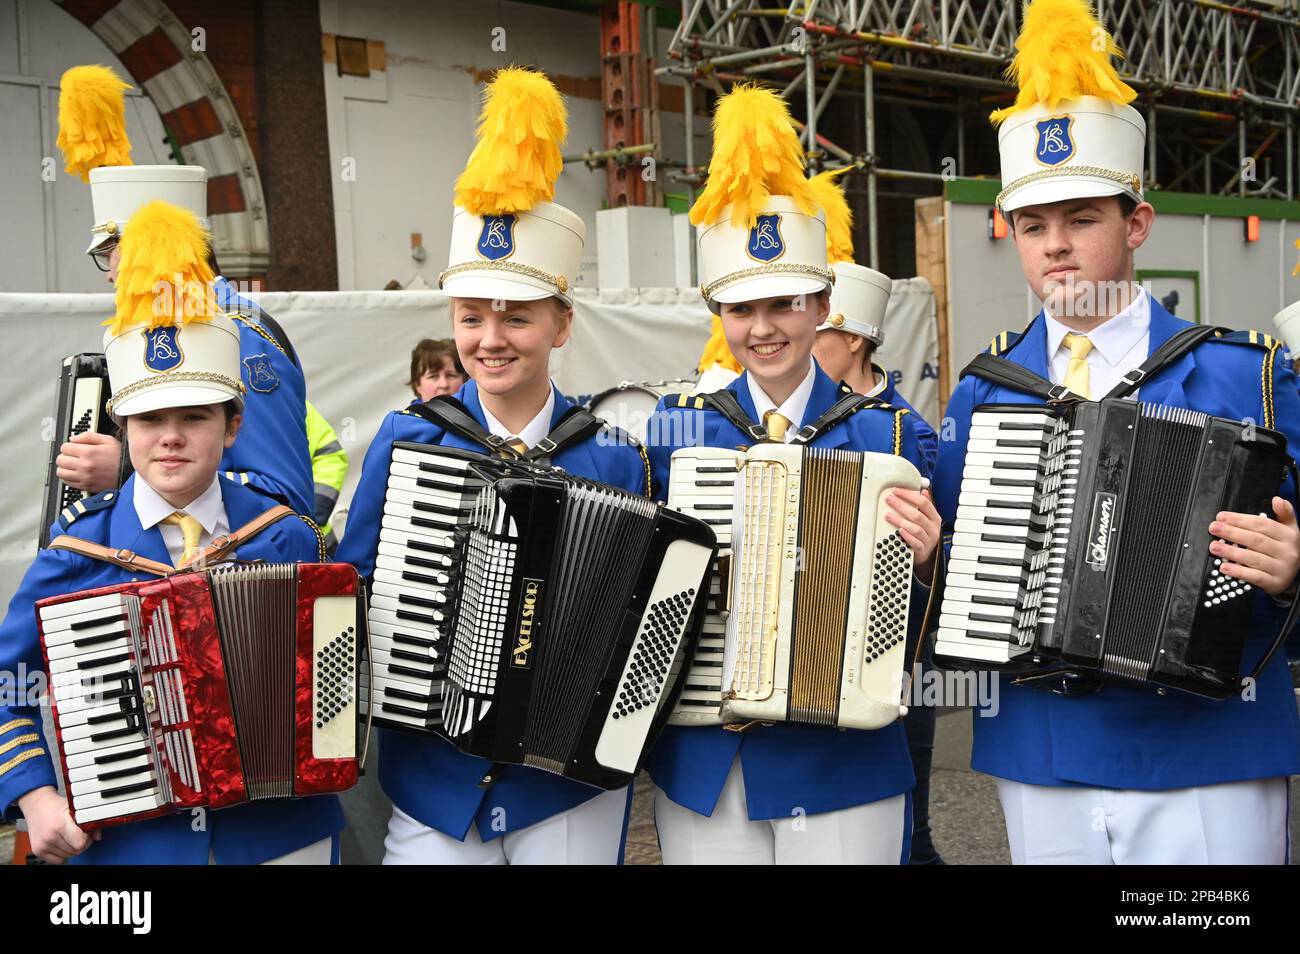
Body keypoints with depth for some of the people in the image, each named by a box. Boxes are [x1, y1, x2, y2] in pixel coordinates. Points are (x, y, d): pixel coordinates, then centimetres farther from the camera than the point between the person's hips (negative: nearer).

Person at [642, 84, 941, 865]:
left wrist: (920, 559, -19)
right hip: (701, 771, 2)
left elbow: (914, 627, -1)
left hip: (844, 763, -1)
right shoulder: (676, 429, 2)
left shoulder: (887, 432, -2)